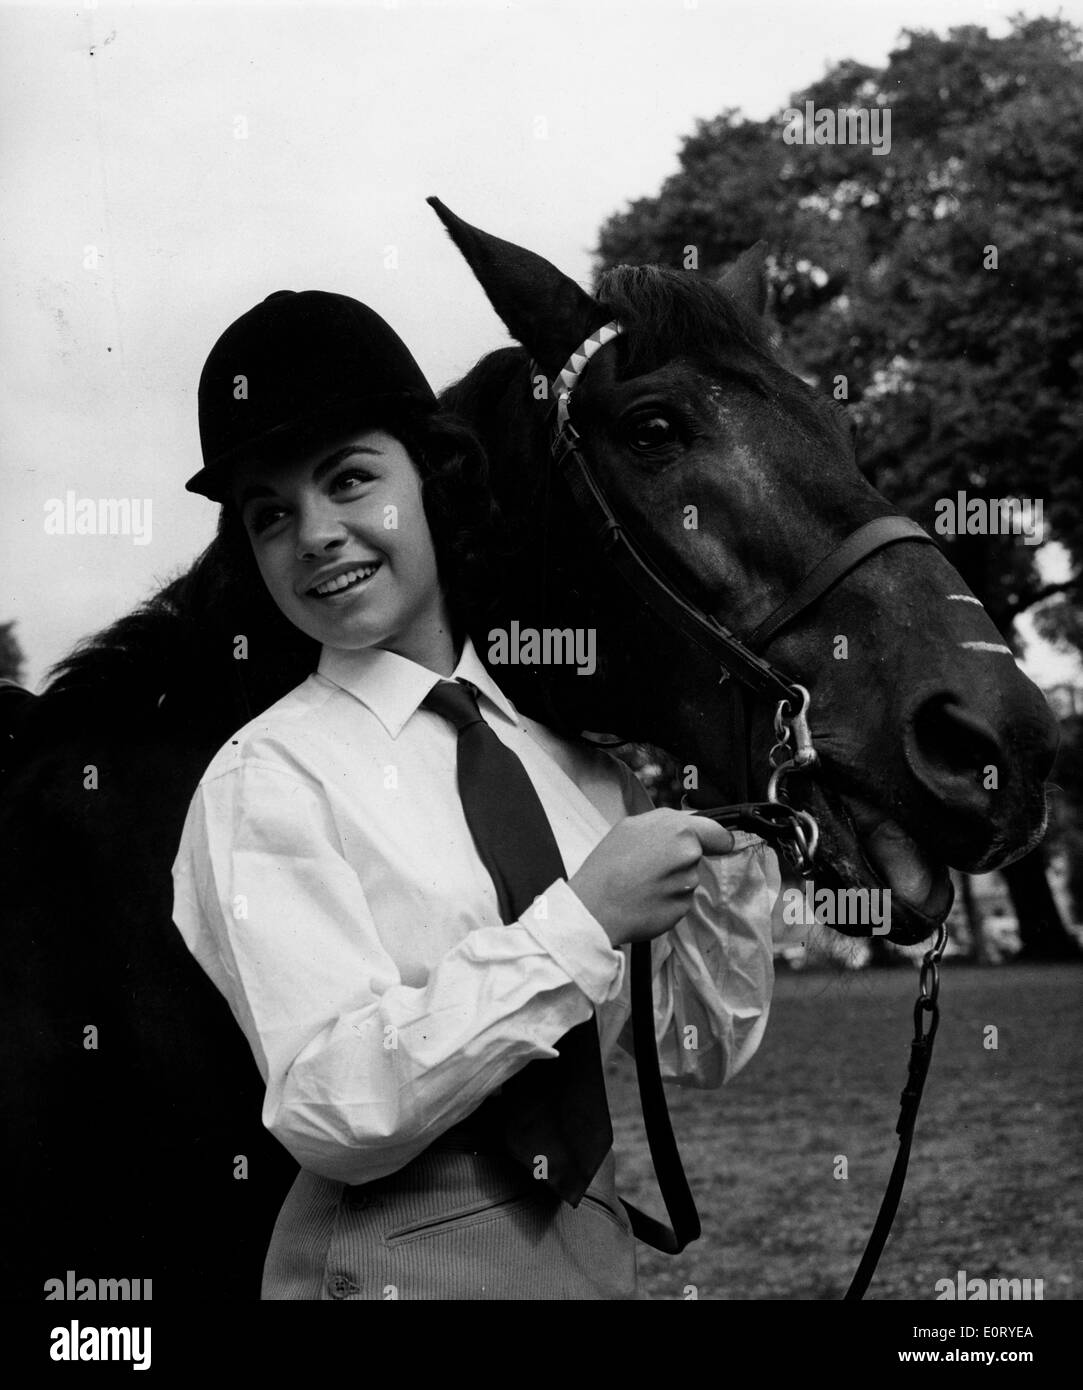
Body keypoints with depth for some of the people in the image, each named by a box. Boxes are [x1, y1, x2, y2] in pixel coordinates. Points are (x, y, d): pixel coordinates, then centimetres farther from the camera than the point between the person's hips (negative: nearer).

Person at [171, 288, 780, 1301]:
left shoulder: (571, 756, 4)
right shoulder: (265, 781, -11)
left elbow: (703, 1053, 7)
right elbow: (333, 1112, -21)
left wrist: (735, 832, -7)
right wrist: (583, 920, -22)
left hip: (598, 1242, 5)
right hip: (391, 1259, -5)